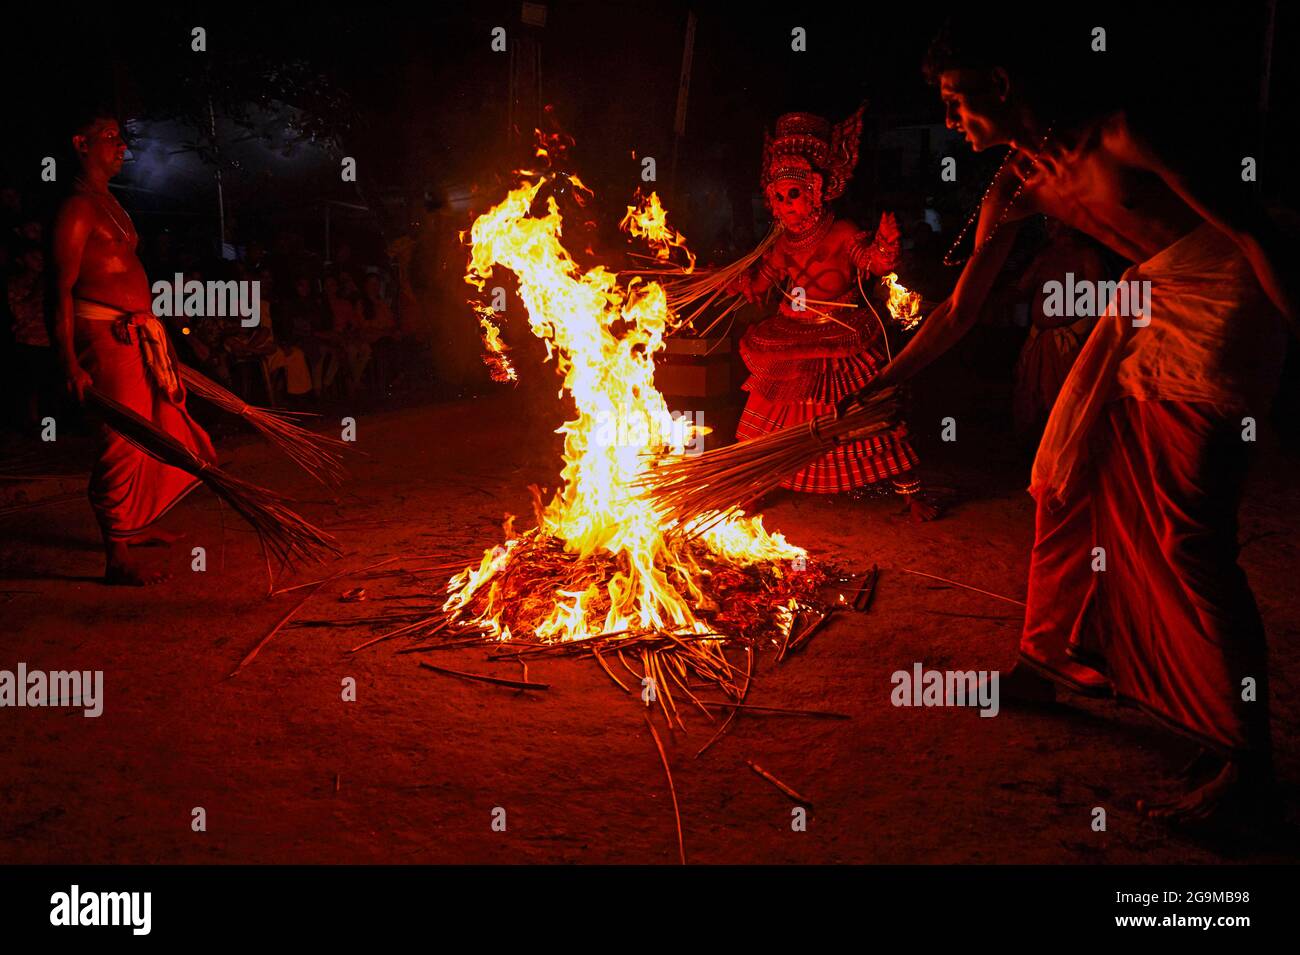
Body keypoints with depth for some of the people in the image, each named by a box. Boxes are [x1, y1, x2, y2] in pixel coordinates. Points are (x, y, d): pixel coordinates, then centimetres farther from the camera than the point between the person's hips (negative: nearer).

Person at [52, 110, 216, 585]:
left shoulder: (110, 204, 18)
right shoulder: (77, 209, -12)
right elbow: (62, 289, -17)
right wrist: (71, 364, -22)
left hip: (139, 333, 10)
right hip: (106, 334, -10)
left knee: (160, 433, 19)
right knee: (124, 443, -8)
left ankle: (132, 527, 36)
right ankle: (117, 558, -2)